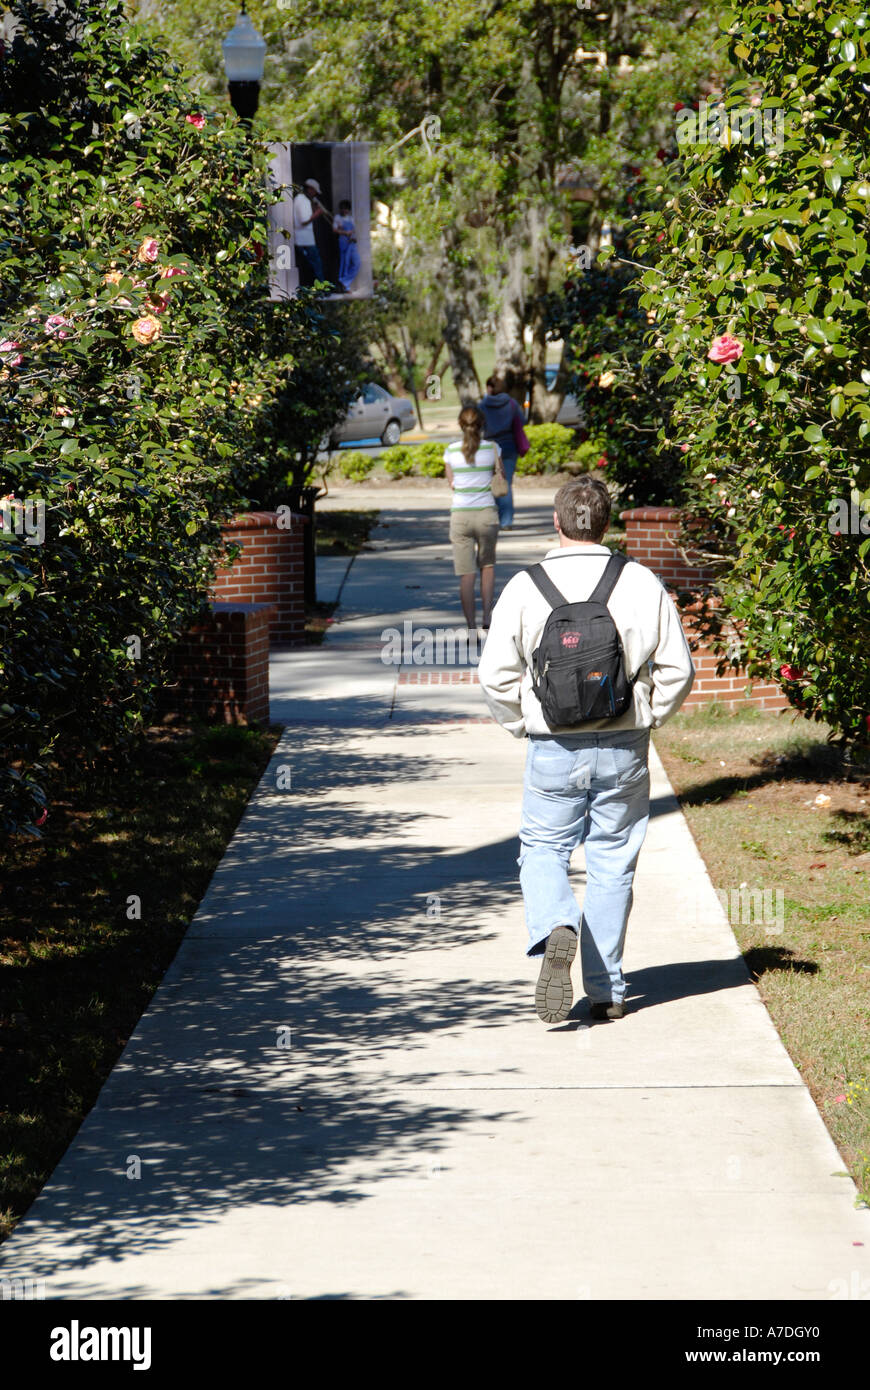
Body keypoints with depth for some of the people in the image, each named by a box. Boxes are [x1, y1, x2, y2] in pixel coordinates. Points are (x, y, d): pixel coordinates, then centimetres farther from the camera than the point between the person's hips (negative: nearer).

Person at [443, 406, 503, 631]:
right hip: (486, 513, 0)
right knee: (487, 564, 21)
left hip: (460, 516, 0)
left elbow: (452, 483, 9)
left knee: (466, 574, 4)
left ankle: (471, 627, 4)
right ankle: (487, 615, 6)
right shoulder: (492, 448, -3)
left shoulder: (451, 451, -1)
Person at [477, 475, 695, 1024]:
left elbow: (496, 675, -5)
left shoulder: (524, 588, -6)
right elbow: (677, 670, 0)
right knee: (612, 864, 10)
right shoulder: (643, 584, -3)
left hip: (554, 752, -1)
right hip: (624, 752, 1)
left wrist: (526, 725, 10)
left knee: (543, 850, 14)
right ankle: (607, 992, 12)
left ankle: (557, 930, -16)